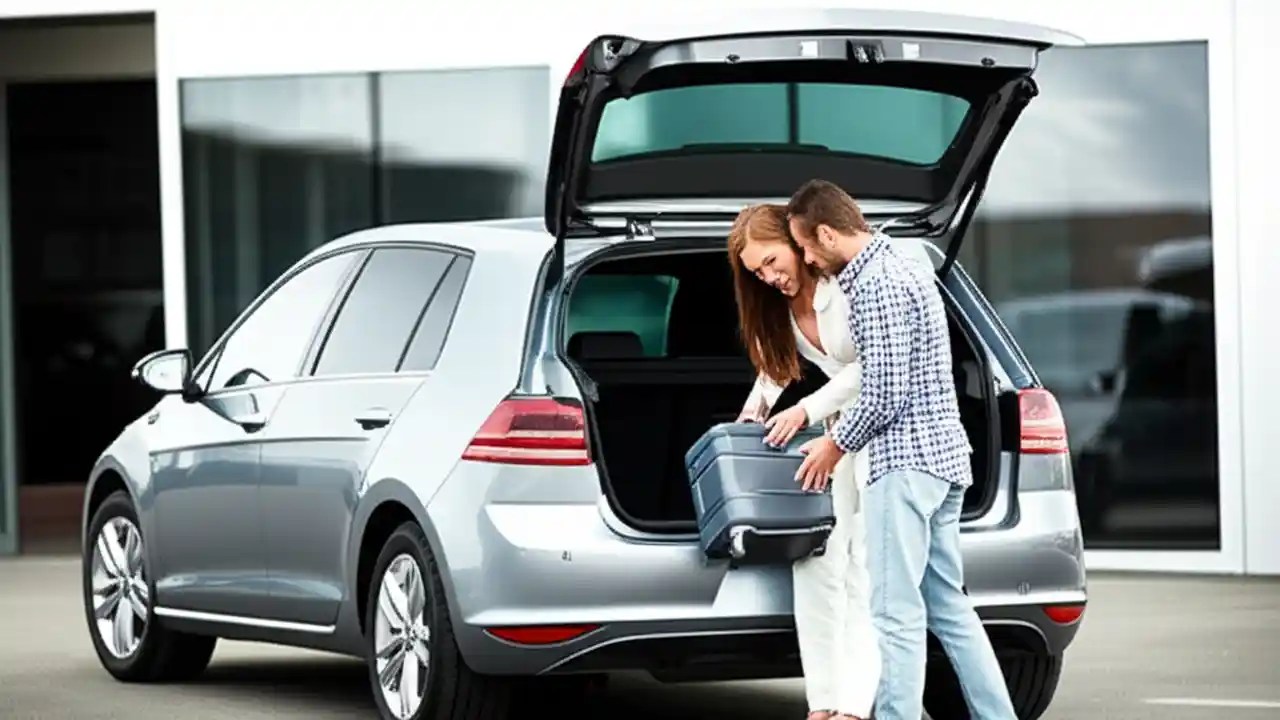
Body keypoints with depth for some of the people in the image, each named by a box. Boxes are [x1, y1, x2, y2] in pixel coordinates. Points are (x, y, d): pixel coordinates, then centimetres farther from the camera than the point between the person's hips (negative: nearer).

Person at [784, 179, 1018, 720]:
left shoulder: (875, 284, -15)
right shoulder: (901, 267, 18)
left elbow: (884, 395, -18)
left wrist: (836, 445, -1)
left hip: (906, 462, -10)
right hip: (942, 453, 10)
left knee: (897, 614, -10)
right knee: (948, 605, 13)